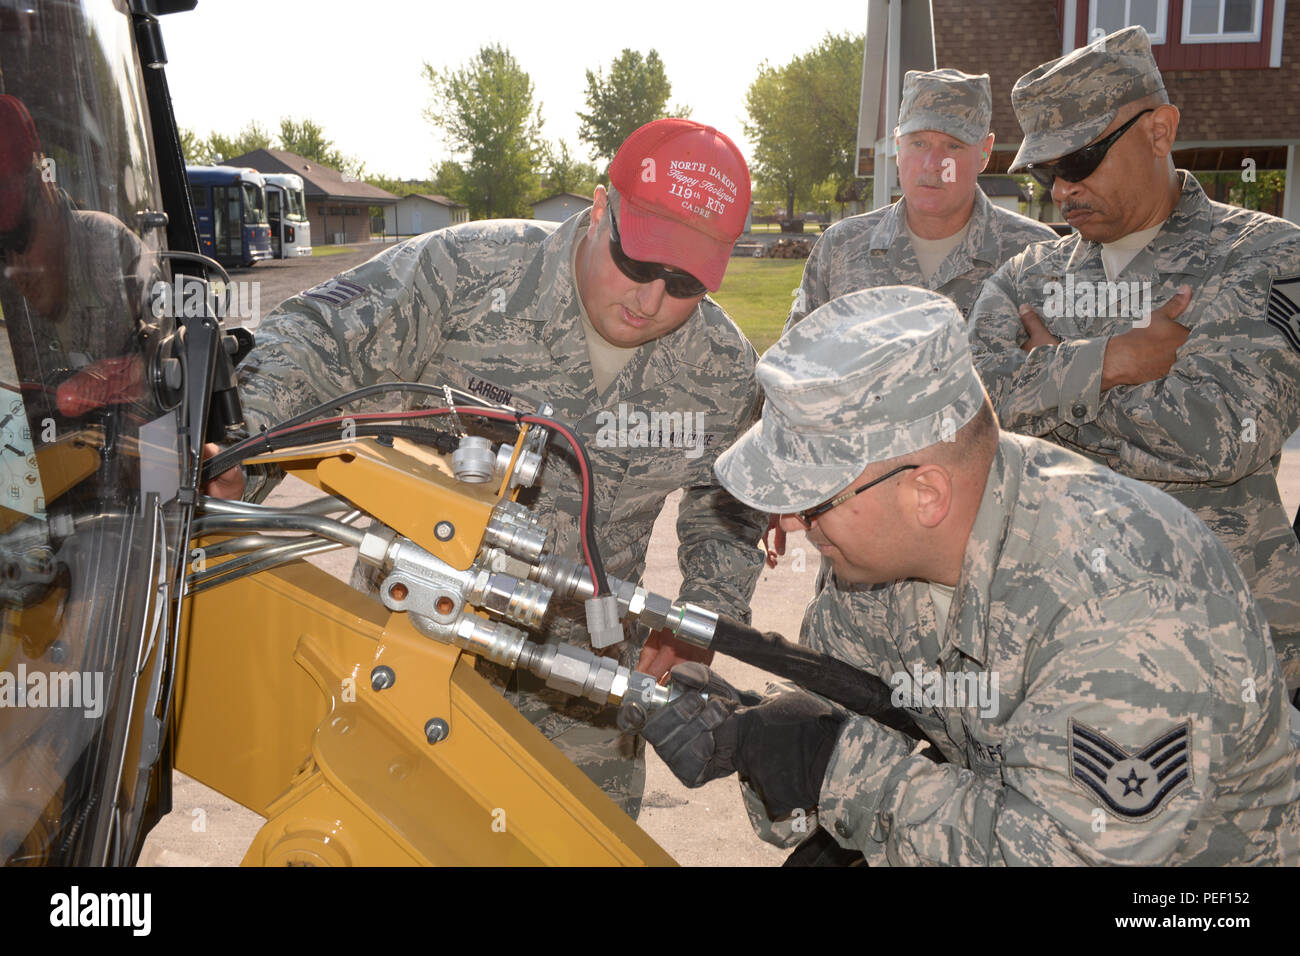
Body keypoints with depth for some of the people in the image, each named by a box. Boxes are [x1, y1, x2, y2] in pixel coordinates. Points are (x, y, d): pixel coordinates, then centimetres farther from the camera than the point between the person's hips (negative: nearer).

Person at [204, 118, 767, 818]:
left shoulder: (725, 370, -8)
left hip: (582, 660, 3)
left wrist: (707, 615, -7)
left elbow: (730, 510, 7)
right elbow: (308, 342, -18)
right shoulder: (469, 271, -19)